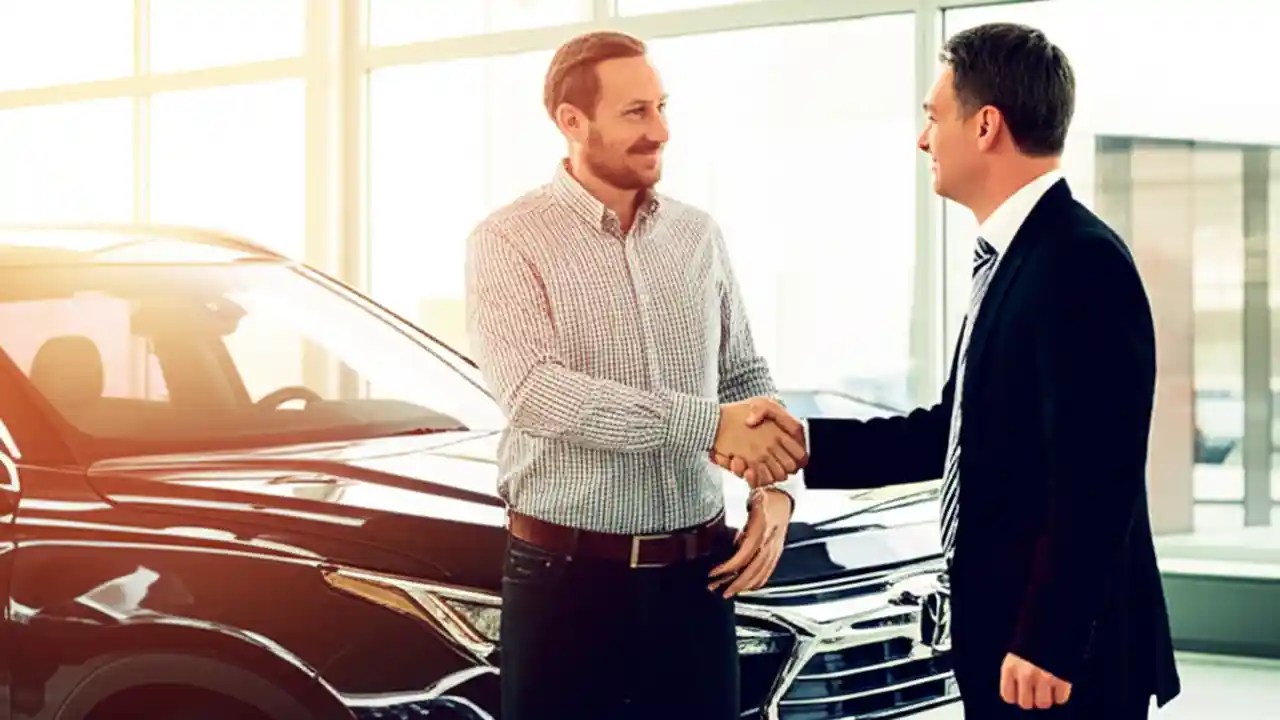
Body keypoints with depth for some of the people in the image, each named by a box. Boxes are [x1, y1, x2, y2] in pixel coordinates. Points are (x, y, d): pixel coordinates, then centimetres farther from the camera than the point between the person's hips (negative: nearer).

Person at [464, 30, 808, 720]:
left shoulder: (698, 235, 9)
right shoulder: (509, 241, -7)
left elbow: (747, 377, 17)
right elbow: (534, 392, -21)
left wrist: (777, 488, -2)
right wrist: (710, 425, -24)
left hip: (694, 577, 4)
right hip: (565, 581, -4)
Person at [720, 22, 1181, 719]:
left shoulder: (1080, 263, -19)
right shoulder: (1012, 257, 12)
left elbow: (1095, 480, -23)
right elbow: (959, 431, 15)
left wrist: (1048, 646, -22)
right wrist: (806, 445, 7)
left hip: (1058, 647, -9)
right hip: (1004, 631, 9)